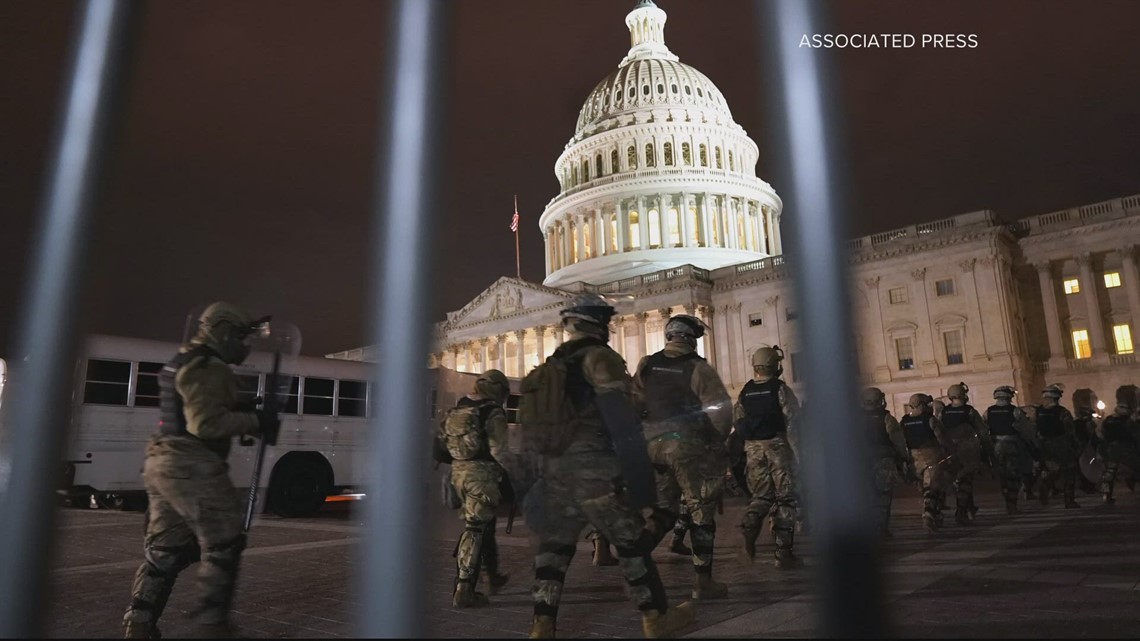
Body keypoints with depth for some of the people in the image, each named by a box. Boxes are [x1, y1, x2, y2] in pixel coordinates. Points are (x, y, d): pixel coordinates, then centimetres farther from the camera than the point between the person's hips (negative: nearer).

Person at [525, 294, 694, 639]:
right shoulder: (600, 357, -8)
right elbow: (620, 416, -17)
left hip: (555, 466, 7)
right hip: (594, 467, -7)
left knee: (554, 544, 11)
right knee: (632, 540, 7)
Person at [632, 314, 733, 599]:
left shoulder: (647, 365, 6)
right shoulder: (698, 368, -8)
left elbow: (632, 404, 6)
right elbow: (721, 409, -12)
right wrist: (717, 441, 1)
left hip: (653, 445, 5)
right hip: (689, 447, -5)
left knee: (664, 509, 16)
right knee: (701, 514, 7)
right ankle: (703, 581, 13)